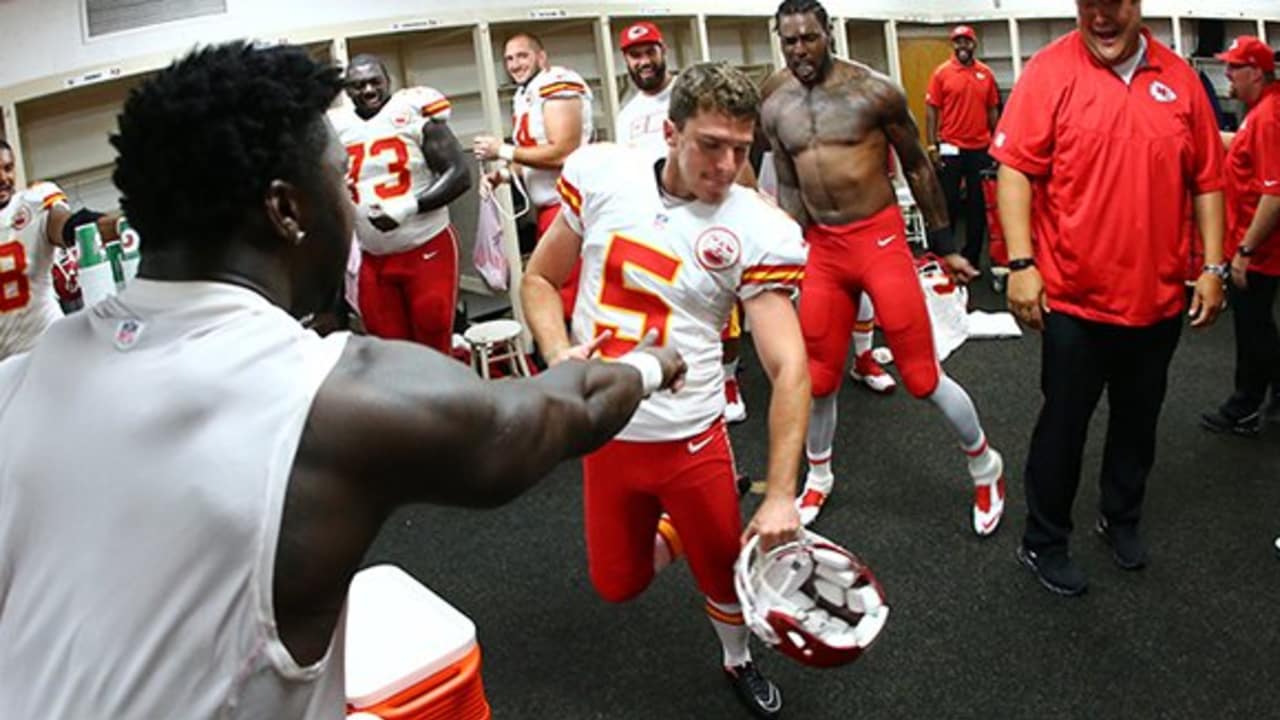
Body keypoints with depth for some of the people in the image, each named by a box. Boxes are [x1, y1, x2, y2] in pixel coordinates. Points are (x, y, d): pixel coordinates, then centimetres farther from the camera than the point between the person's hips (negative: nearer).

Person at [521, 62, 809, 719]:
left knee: (726, 573, 10)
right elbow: (541, 279, 5)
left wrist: (780, 495, -21)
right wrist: (560, 355, -14)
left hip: (690, 439, -2)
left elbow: (789, 368, -16)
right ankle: (674, 531, 48)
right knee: (617, 584, 14)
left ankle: (739, 662, 43)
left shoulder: (760, 231, -14)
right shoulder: (599, 173, -7)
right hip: (604, 434, 3)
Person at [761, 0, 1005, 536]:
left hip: (880, 238, -4)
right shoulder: (774, 108, 2)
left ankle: (985, 468, 22)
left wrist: (944, 244, 2)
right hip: (821, 246, 4)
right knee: (818, 377, 12)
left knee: (921, 375, 0)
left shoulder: (874, 91, -10)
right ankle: (818, 476, 36)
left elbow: (917, 166, -1)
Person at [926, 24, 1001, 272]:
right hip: (951, 148, -3)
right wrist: (933, 146, -10)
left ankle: (972, 258, 18)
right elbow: (931, 111, -3)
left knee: (978, 205, 8)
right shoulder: (941, 73, -3)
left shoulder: (986, 74, 5)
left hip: (980, 149, 3)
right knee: (948, 204, 3)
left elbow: (993, 111, 11)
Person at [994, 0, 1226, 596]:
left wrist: (1212, 266, 4)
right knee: (1063, 424, 8)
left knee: (1138, 421, 19)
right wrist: (1022, 263, -18)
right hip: (1074, 297, -4)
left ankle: (1121, 520, 41)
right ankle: (1043, 543, 26)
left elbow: (1206, 180, 7)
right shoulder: (1050, 71, -8)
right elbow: (1015, 168, -12)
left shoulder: (1178, 77, 2)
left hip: (1159, 297, 4)